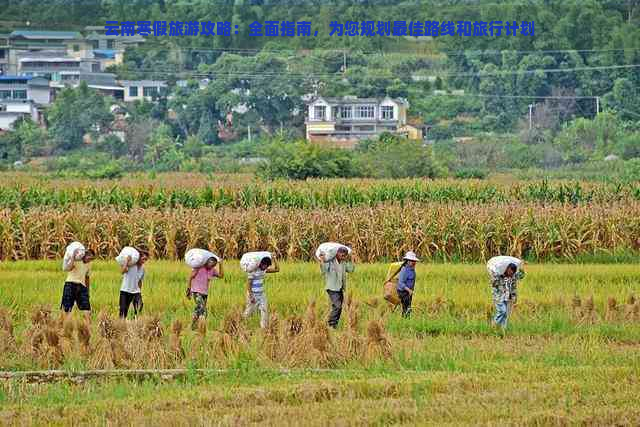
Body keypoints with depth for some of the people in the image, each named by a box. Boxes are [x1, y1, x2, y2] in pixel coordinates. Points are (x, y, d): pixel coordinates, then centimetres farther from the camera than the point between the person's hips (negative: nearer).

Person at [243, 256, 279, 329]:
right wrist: (251, 297, -21)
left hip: (261, 295, 6)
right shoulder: (253, 271, -18)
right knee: (249, 311, 2)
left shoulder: (264, 270, 3)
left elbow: (277, 269, 9)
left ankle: (264, 327, 1)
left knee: (264, 311, -2)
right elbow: (248, 284, -18)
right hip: (253, 295, -6)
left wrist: (274, 259, -3)